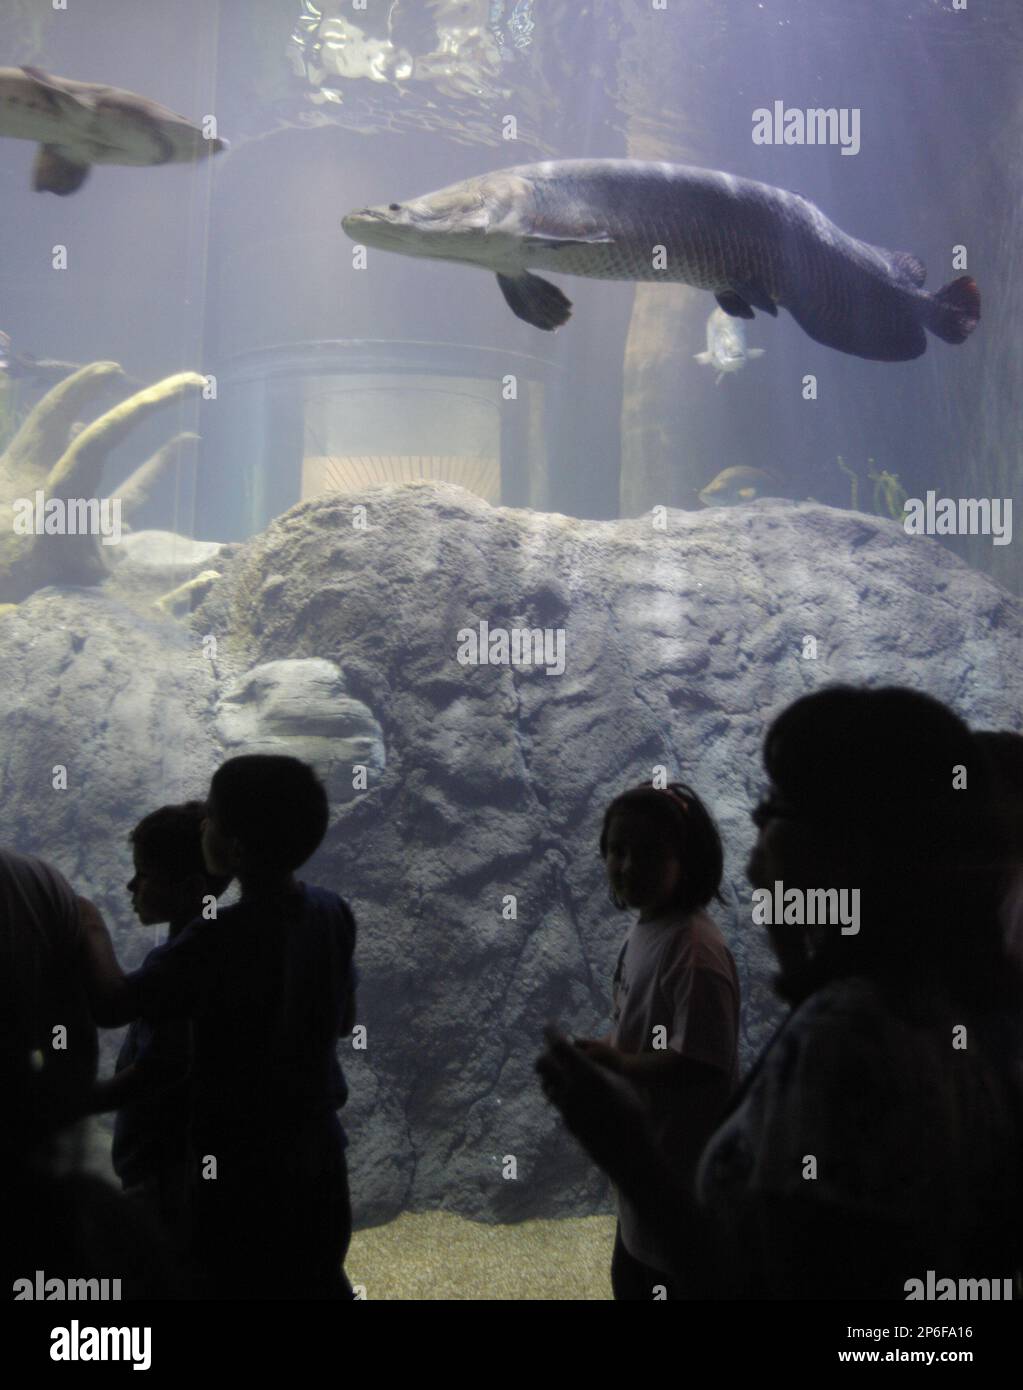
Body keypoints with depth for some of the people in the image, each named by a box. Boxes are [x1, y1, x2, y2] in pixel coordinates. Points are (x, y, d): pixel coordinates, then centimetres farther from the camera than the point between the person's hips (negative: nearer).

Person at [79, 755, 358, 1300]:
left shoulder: (219, 940, -26)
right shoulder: (332, 913, -5)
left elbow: (112, 1003, -19)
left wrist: (93, 929, -3)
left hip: (241, 1172, -6)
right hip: (316, 1158, 6)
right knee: (317, 1285, 20)